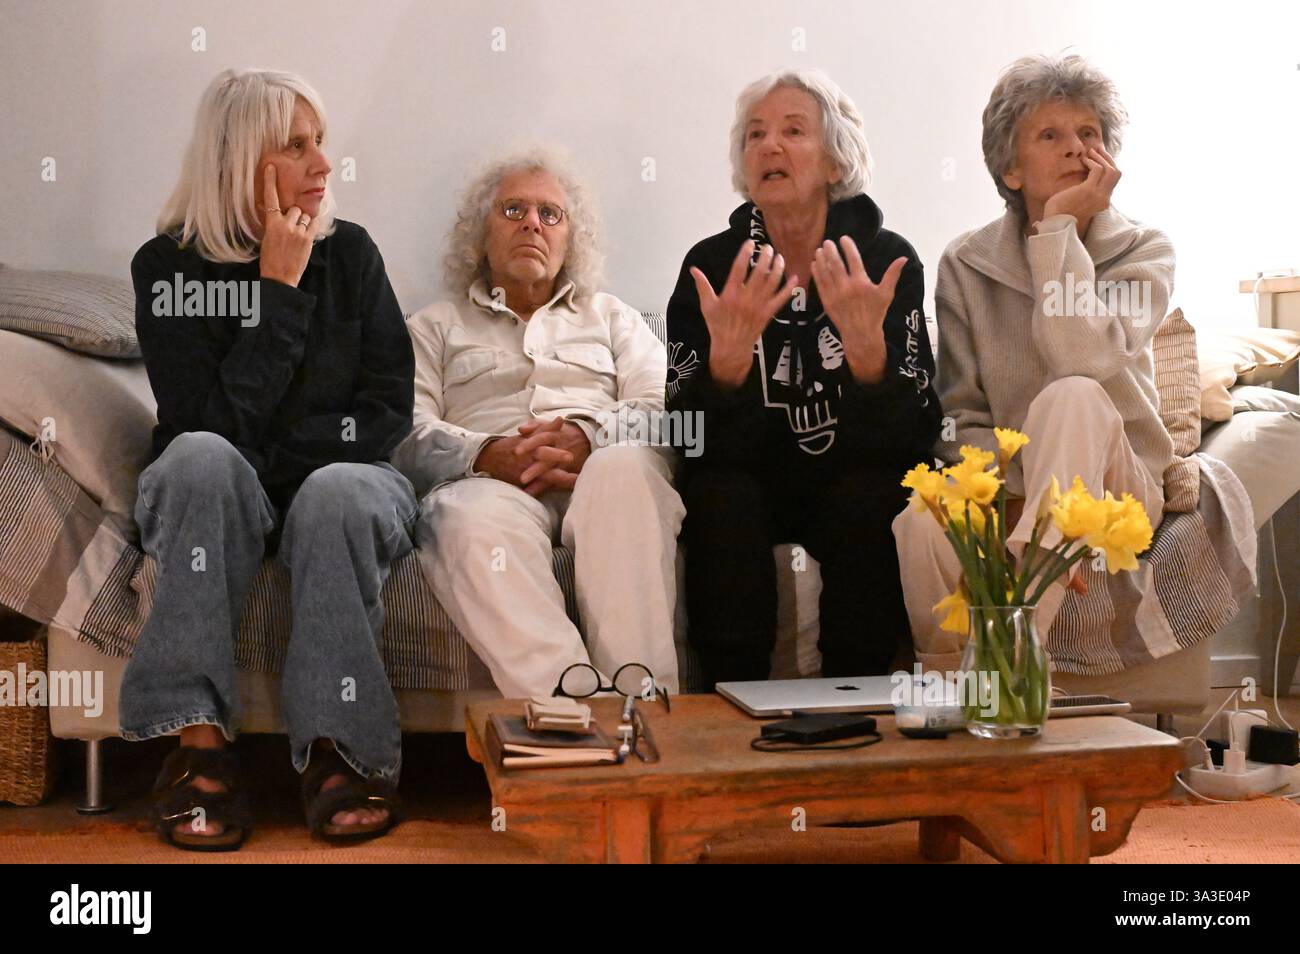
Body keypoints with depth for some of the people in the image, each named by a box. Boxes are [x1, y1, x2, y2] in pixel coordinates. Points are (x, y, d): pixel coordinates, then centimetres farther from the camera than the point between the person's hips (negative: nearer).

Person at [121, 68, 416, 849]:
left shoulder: (350, 252, 2)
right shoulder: (169, 266, -4)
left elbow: (389, 411, -3)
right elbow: (218, 425, -16)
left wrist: (274, 457, -15)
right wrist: (279, 287, -16)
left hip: (342, 482, 1)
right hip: (214, 502, -1)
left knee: (335, 490, -35)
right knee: (201, 458, -35)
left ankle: (339, 748, -28)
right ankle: (200, 740, -34)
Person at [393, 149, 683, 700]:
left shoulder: (613, 318, 31)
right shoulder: (435, 327, 28)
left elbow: (666, 409, 12)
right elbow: (406, 433, 9)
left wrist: (590, 435, -11)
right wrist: (486, 454, -13)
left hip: (598, 475, 1)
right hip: (490, 482, 0)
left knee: (626, 465, -37)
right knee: (471, 515, -38)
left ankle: (643, 694, -44)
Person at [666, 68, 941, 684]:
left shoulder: (887, 260, -6)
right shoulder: (711, 264, -4)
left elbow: (911, 434, -15)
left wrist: (868, 349, -33)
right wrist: (728, 355, -32)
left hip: (856, 480, 0)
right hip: (746, 483, 1)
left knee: (867, 500, -31)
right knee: (722, 500, -30)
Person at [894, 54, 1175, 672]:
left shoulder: (1143, 252, -1)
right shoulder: (965, 266, 3)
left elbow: (1084, 358, -23)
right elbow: (959, 418, -2)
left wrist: (1060, 226, -16)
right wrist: (1019, 504, -18)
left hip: (1112, 493, 0)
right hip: (1003, 487, 0)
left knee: (1072, 396, -35)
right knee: (921, 524, -35)